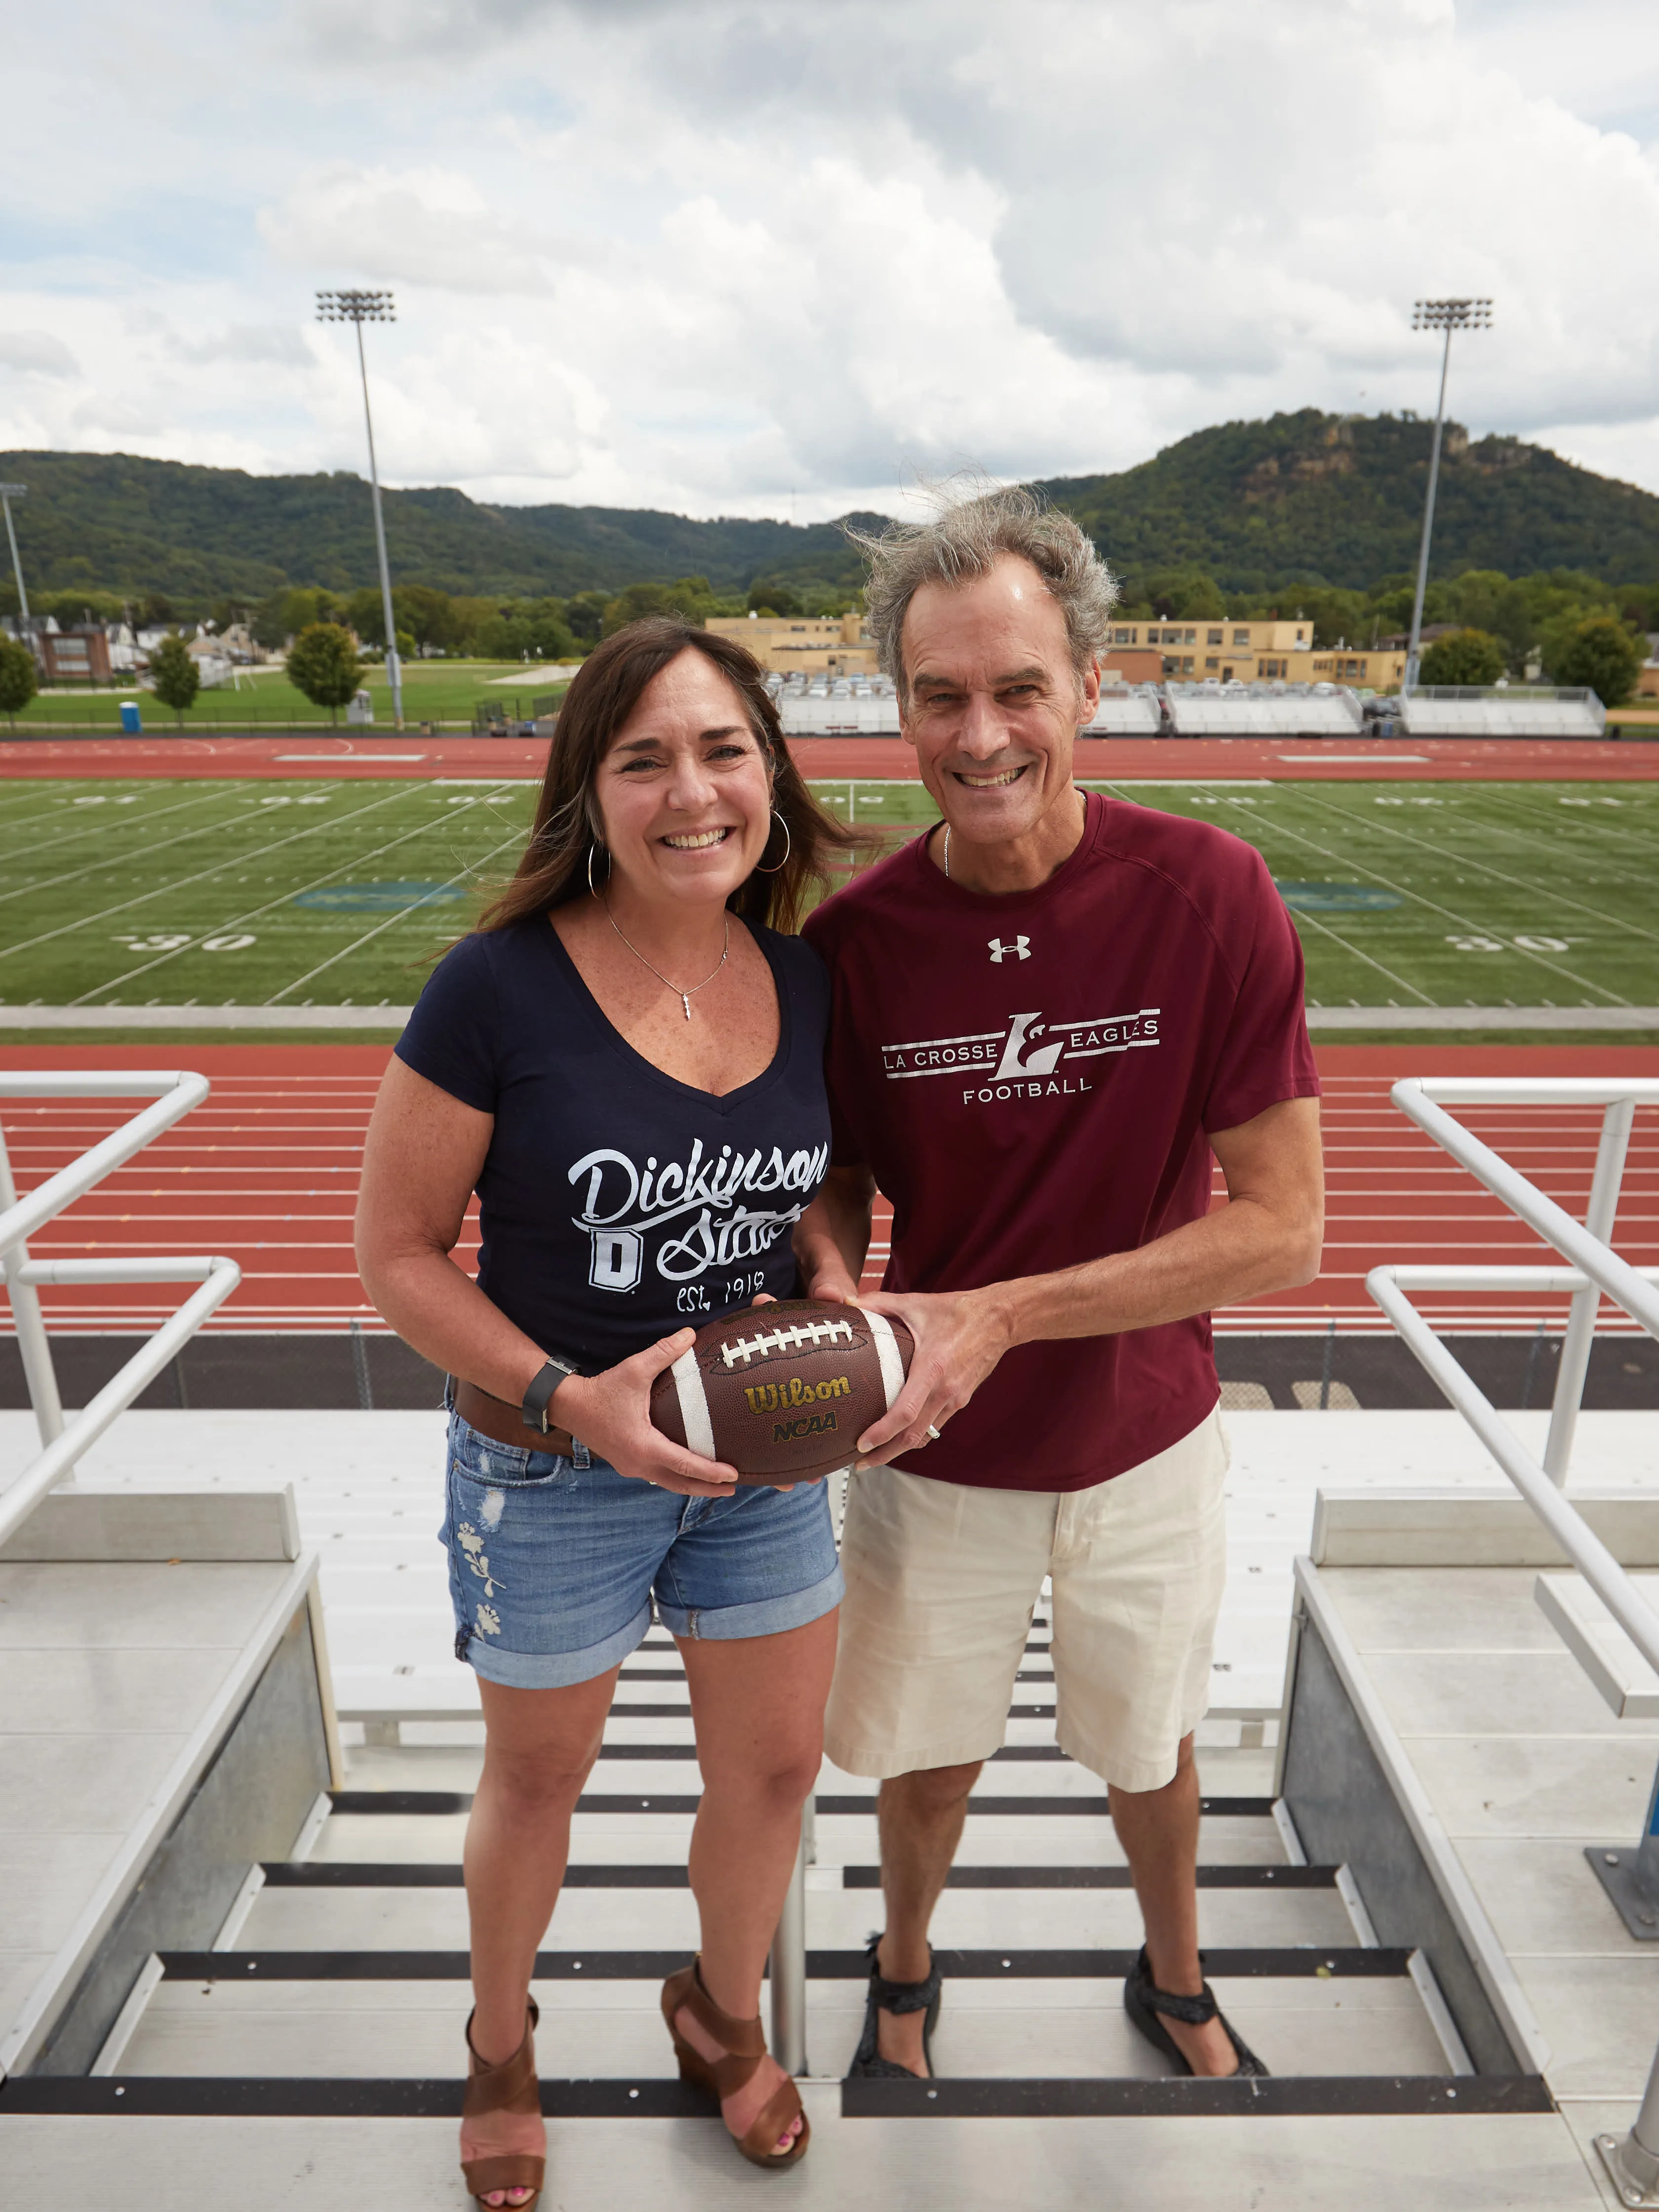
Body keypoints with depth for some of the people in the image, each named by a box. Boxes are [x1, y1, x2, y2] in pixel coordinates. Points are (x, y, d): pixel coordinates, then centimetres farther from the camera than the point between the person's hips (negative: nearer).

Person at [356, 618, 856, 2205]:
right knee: (536, 1786, 22)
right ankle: (499, 2043, 56)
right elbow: (397, 1252, -15)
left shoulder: (803, 984, -7)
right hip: (548, 1475, -4)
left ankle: (721, 2012, 54)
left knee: (776, 1769, 20)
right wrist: (569, 1401, -24)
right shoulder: (499, 987, -22)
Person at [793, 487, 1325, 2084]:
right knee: (927, 1755, 22)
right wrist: (836, 1300, -23)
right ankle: (904, 1975, 55)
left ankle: (1174, 1981, 58)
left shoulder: (1208, 895, -20)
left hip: (1143, 1439, 0)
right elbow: (838, 1180, -1)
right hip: (933, 1449, 1)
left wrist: (996, 1314, -27)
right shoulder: (852, 937, -15)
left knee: (1152, 1745, 25)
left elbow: (1279, 1228, -20)